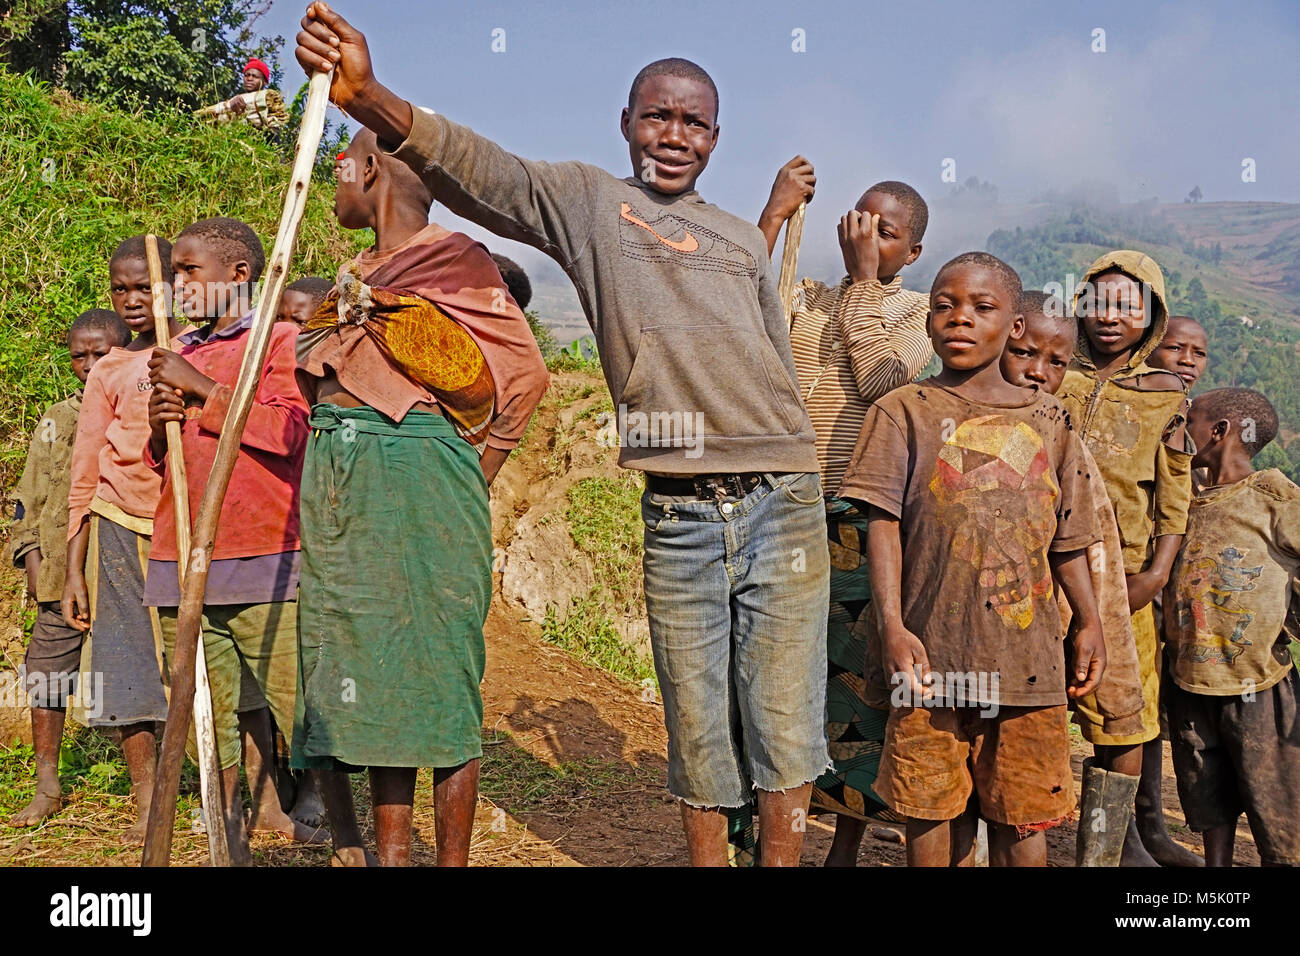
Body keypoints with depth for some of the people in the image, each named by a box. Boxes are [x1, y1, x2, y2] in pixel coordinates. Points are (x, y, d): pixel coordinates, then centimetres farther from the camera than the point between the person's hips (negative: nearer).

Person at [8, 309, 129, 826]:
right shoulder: (55, 421, 14)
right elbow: (28, 503, 16)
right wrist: (35, 568, 5)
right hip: (61, 580, 4)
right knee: (44, 680, 5)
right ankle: (47, 789, 21)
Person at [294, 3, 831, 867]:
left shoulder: (743, 239, 15)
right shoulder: (586, 200, 6)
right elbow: (476, 169, -13)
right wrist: (370, 98, -31)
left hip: (780, 503, 2)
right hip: (675, 513, -1)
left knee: (782, 720, 5)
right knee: (695, 728, 9)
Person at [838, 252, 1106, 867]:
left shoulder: (1047, 420, 12)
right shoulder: (904, 412, 2)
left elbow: (1067, 538, 16)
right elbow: (883, 523, -6)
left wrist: (1090, 623, 12)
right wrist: (891, 626, -15)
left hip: (1028, 651, 2)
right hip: (932, 649, -2)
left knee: (1025, 815, 7)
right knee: (929, 808, 6)